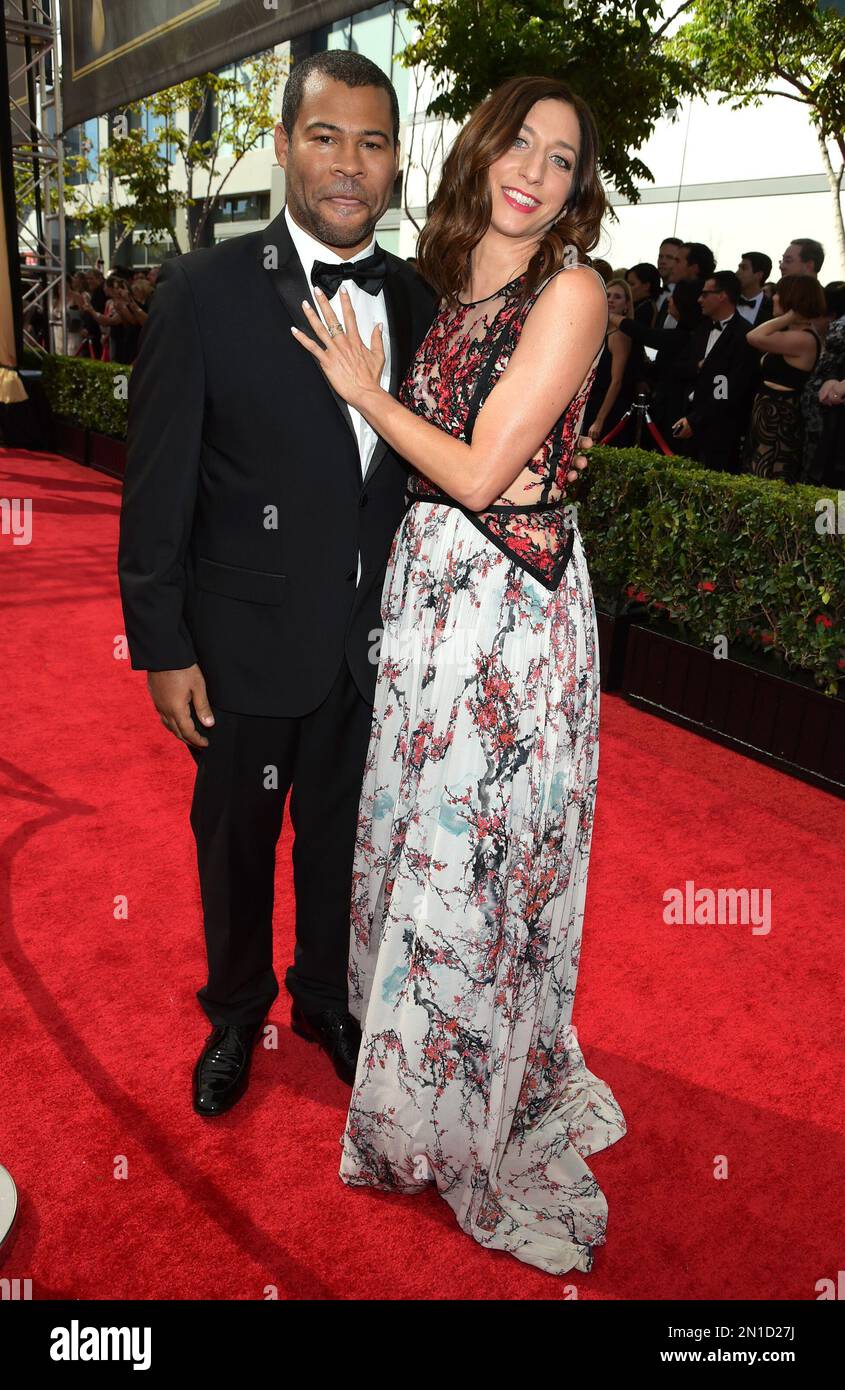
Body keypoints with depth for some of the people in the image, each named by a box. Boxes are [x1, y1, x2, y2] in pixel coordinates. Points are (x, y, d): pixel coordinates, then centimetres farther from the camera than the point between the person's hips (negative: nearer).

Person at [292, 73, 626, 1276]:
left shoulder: (572, 290, -10)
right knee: (420, 831, 17)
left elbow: (481, 472, -16)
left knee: (479, 854, 4)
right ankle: (429, 1059, 42)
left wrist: (365, 387, -6)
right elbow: (429, 463, 14)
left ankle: (487, 1113, 29)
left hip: (511, 603, -7)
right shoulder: (450, 291, 12)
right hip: (426, 589, 7)